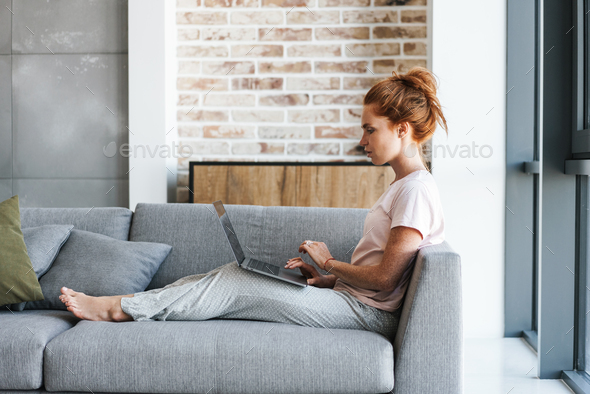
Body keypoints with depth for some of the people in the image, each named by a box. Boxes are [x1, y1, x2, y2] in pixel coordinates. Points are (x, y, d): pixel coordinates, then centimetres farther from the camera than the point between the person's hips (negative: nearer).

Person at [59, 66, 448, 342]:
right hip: (351, 299, 9)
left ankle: (118, 308, -2)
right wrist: (324, 279, 5)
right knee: (235, 274, -1)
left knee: (236, 283, -11)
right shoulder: (402, 186, 16)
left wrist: (330, 263, -6)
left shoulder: (416, 190, -16)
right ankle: (127, 303, 2)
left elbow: (384, 278, -20)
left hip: (368, 313, -9)